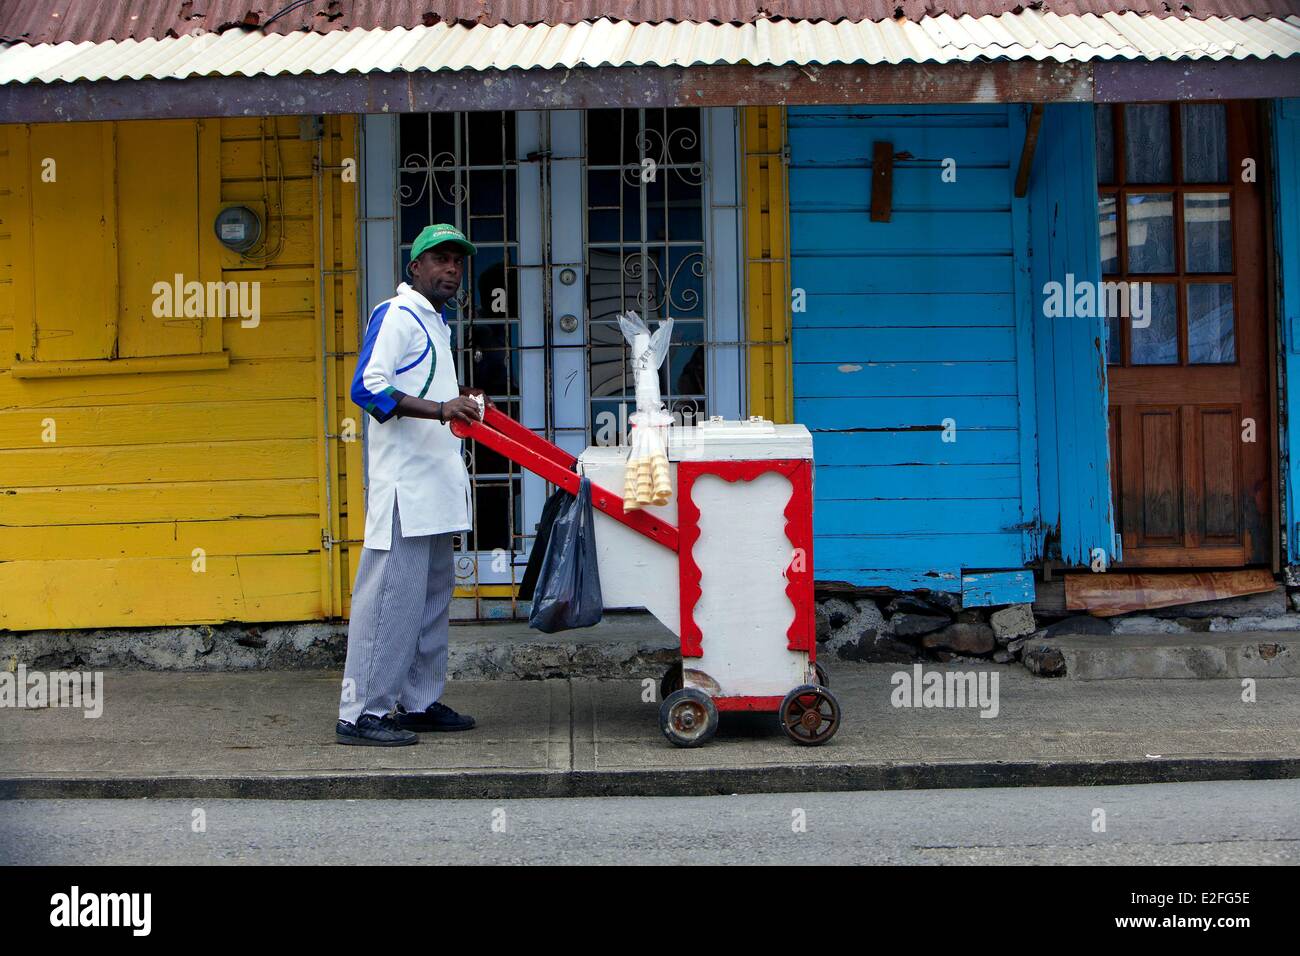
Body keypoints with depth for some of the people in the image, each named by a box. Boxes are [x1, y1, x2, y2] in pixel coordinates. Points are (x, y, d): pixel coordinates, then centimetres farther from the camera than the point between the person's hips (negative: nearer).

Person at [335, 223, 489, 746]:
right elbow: (368, 388, -21)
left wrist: (459, 400, 16)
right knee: (391, 595, -11)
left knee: (432, 596, 13)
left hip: (433, 487, 10)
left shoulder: (435, 323, 22)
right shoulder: (395, 315, -8)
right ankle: (361, 713, -7)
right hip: (403, 483, -10)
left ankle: (419, 703, 21)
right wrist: (440, 409, -29)